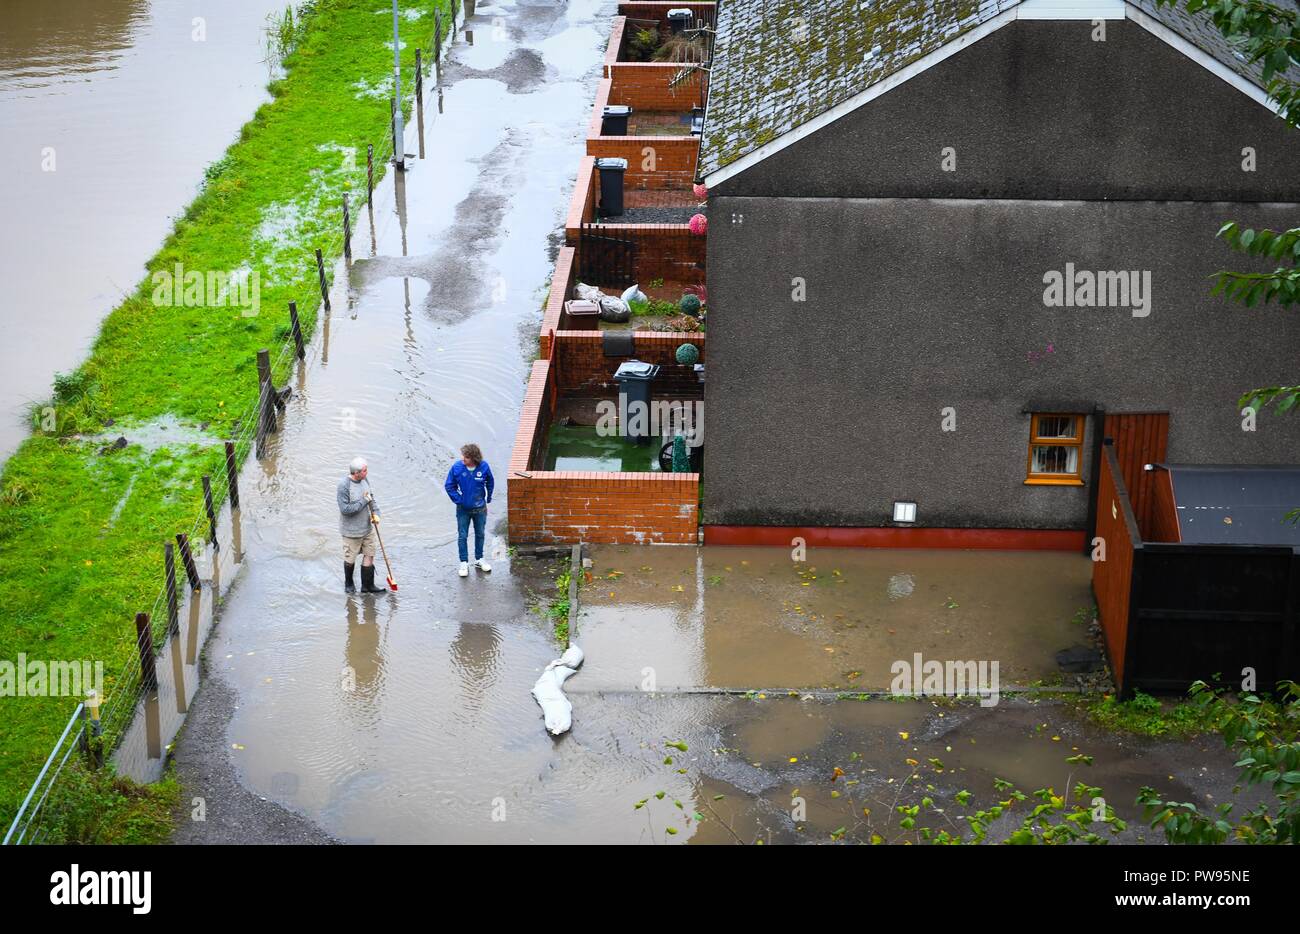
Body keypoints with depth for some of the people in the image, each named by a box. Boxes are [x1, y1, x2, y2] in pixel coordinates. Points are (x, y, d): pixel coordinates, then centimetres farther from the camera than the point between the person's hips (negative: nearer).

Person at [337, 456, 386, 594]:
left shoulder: (364, 480, -1)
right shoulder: (344, 486, -24)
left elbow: (371, 498, 12)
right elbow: (345, 509, -26)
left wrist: (375, 513, -4)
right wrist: (364, 501, -23)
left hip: (367, 527, 6)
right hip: (352, 530, -6)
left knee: (369, 555, 9)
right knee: (350, 558, 11)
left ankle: (367, 585, 22)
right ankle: (348, 584, 35)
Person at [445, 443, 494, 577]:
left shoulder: (484, 467, -16)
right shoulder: (456, 467, -18)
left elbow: (490, 482, 5)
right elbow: (449, 486, -5)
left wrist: (489, 497, 7)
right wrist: (458, 499, -9)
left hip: (480, 508, 1)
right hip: (463, 509, -1)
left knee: (480, 534, 16)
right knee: (462, 536, 5)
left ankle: (479, 559, 33)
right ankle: (464, 563, 16)